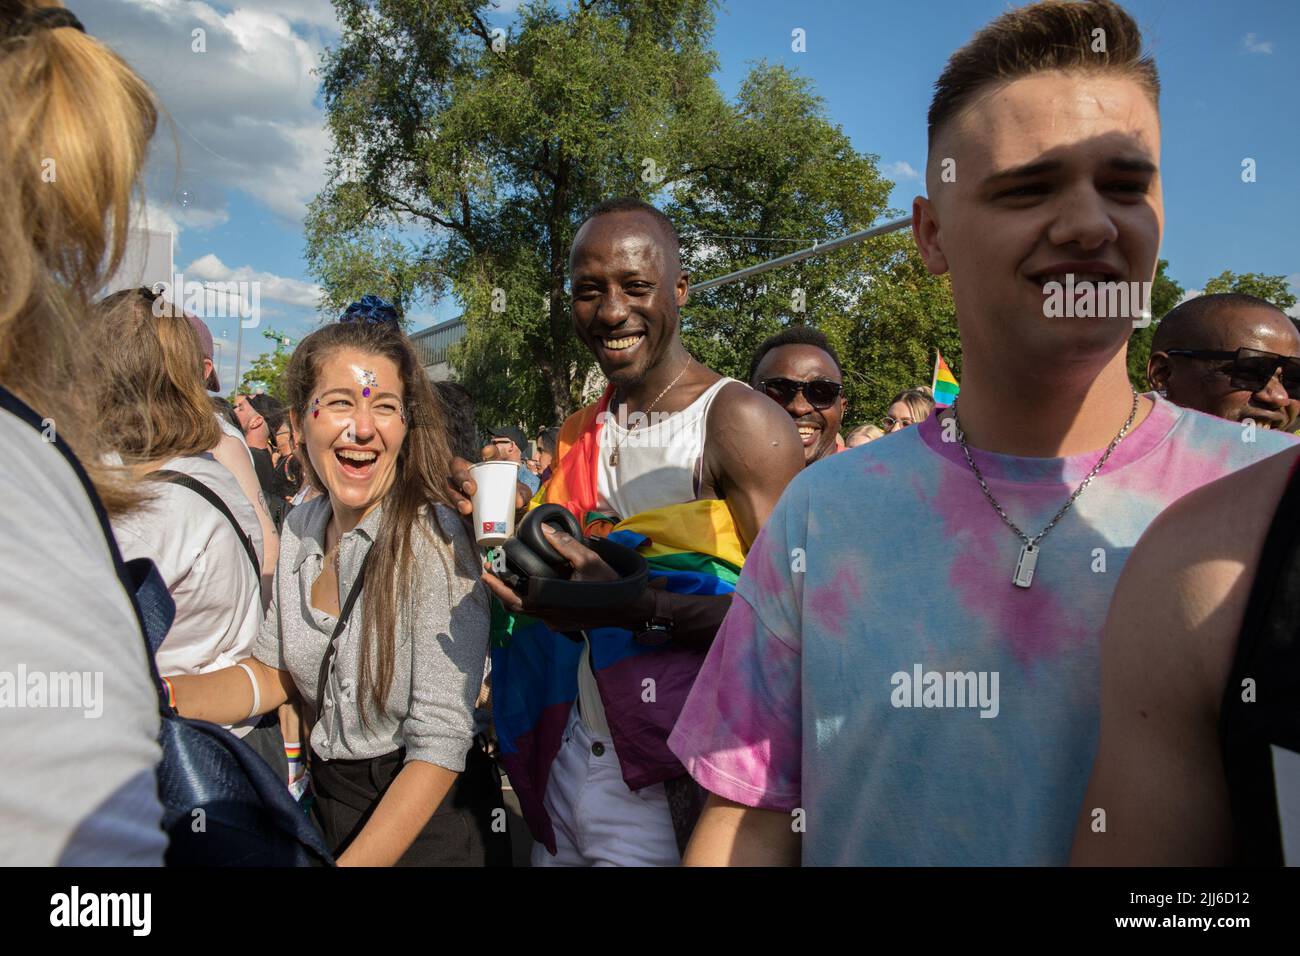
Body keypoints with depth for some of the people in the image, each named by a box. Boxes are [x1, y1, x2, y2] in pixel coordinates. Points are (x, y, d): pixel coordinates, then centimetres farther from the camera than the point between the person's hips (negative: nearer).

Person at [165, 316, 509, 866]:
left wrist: (351, 862, -25)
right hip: (327, 806, 6)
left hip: (426, 825, -6)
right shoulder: (301, 527, -4)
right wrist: (161, 696, -13)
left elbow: (439, 747, -23)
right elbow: (274, 673, 3)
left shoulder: (434, 541, -24)